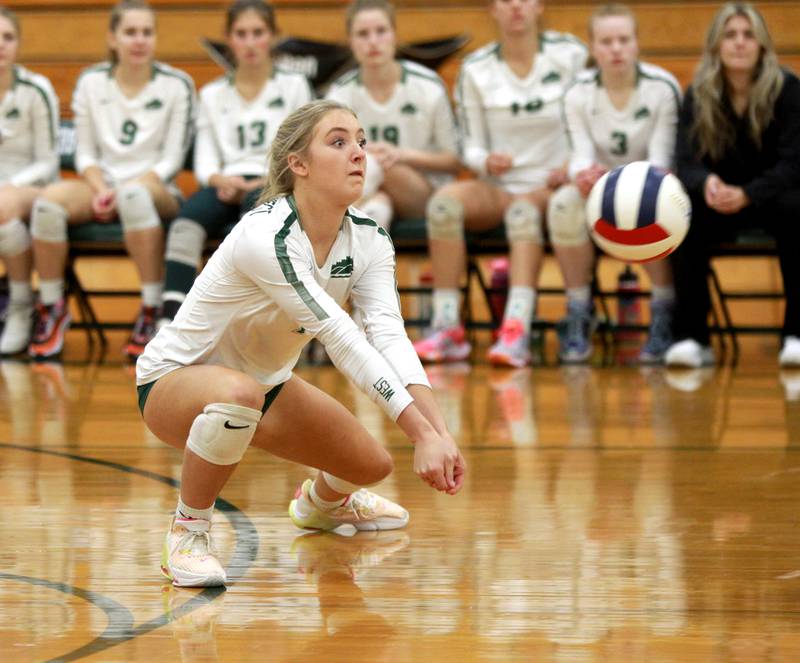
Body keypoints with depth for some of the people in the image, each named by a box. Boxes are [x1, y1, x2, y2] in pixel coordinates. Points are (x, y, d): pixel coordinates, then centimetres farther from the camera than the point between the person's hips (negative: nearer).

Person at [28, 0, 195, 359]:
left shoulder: (177, 85, 2)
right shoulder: (91, 82, 9)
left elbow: (171, 159, -2)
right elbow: (85, 154, 9)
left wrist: (122, 190, -16)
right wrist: (101, 190, -12)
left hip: (156, 190, -3)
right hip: (100, 185, 3)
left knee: (134, 194, -41)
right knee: (49, 200, -31)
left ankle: (152, 310, -35)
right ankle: (51, 309, -16)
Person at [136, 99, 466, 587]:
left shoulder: (368, 239, -11)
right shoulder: (266, 236, -34)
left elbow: (390, 336, -24)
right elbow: (344, 341, -38)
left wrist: (440, 432, -40)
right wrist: (422, 433, -42)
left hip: (265, 380, 8)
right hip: (176, 379, -8)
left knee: (371, 463, 0)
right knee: (237, 395, -41)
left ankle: (323, 502, 39)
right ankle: (189, 530, -17)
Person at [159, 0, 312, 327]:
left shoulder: (293, 86, 15)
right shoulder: (212, 95, 21)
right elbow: (204, 164, 11)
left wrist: (256, 185, -11)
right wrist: (223, 180, -13)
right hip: (227, 186, 2)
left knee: (256, 204, -40)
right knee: (189, 217, -34)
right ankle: (170, 322, -47)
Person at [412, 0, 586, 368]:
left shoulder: (570, 55, 0)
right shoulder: (476, 70, 4)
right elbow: (471, 148, 5)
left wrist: (572, 166, -15)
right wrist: (487, 161, -18)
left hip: (551, 187, -2)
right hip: (498, 187, 2)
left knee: (524, 208, -37)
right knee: (445, 200, -29)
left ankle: (517, 329, -50)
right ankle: (446, 329, -31)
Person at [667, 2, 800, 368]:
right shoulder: (698, 96, -5)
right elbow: (687, 162, -9)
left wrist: (747, 195, -35)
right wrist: (707, 183, -36)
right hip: (721, 199, 2)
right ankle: (690, 336, -30)